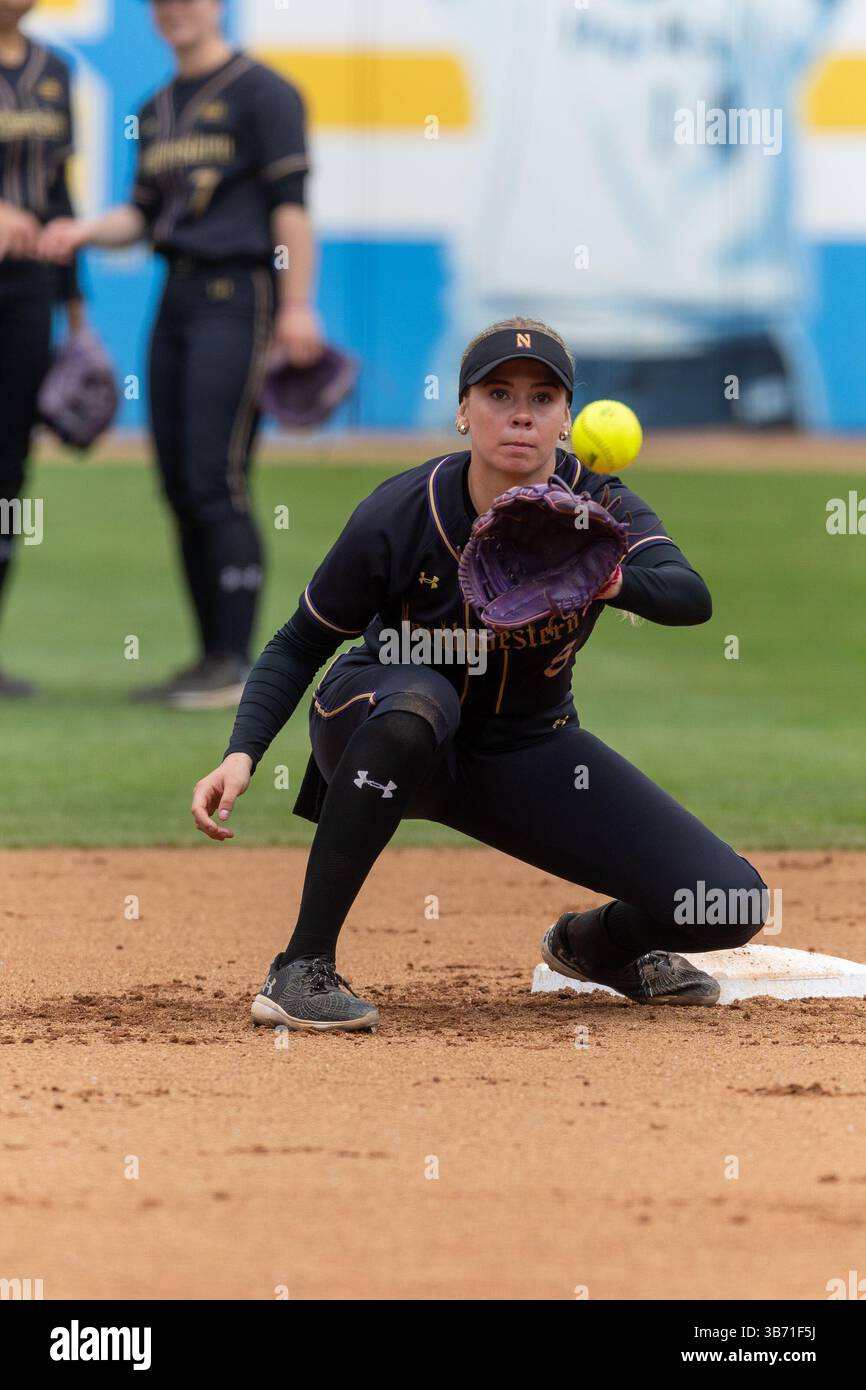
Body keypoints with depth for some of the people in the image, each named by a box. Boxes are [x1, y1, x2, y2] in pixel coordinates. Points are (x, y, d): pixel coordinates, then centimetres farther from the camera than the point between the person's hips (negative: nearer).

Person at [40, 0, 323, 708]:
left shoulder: (261, 92, -5)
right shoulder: (158, 110, 18)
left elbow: (290, 202, -10)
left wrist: (297, 306, -17)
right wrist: (85, 230, -1)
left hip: (237, 297, -8)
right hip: (178, 298, 8)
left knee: (215, 482, -13)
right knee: (180, 485, 6)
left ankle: (237, 666, -11)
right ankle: (212, 659, 11)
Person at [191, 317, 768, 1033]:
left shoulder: (600, 506, -18)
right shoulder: (400, 514, -22)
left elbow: (692, 597, -37)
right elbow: (300, 645, -11)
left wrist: (610, 578, -60)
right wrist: (242, 753, -28)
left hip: (530, 754, 3)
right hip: (379, 731, -3)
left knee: (733, 905, -12)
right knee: (417, 701, -43)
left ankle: (594, 942, 24)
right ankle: (301, 969, -33)